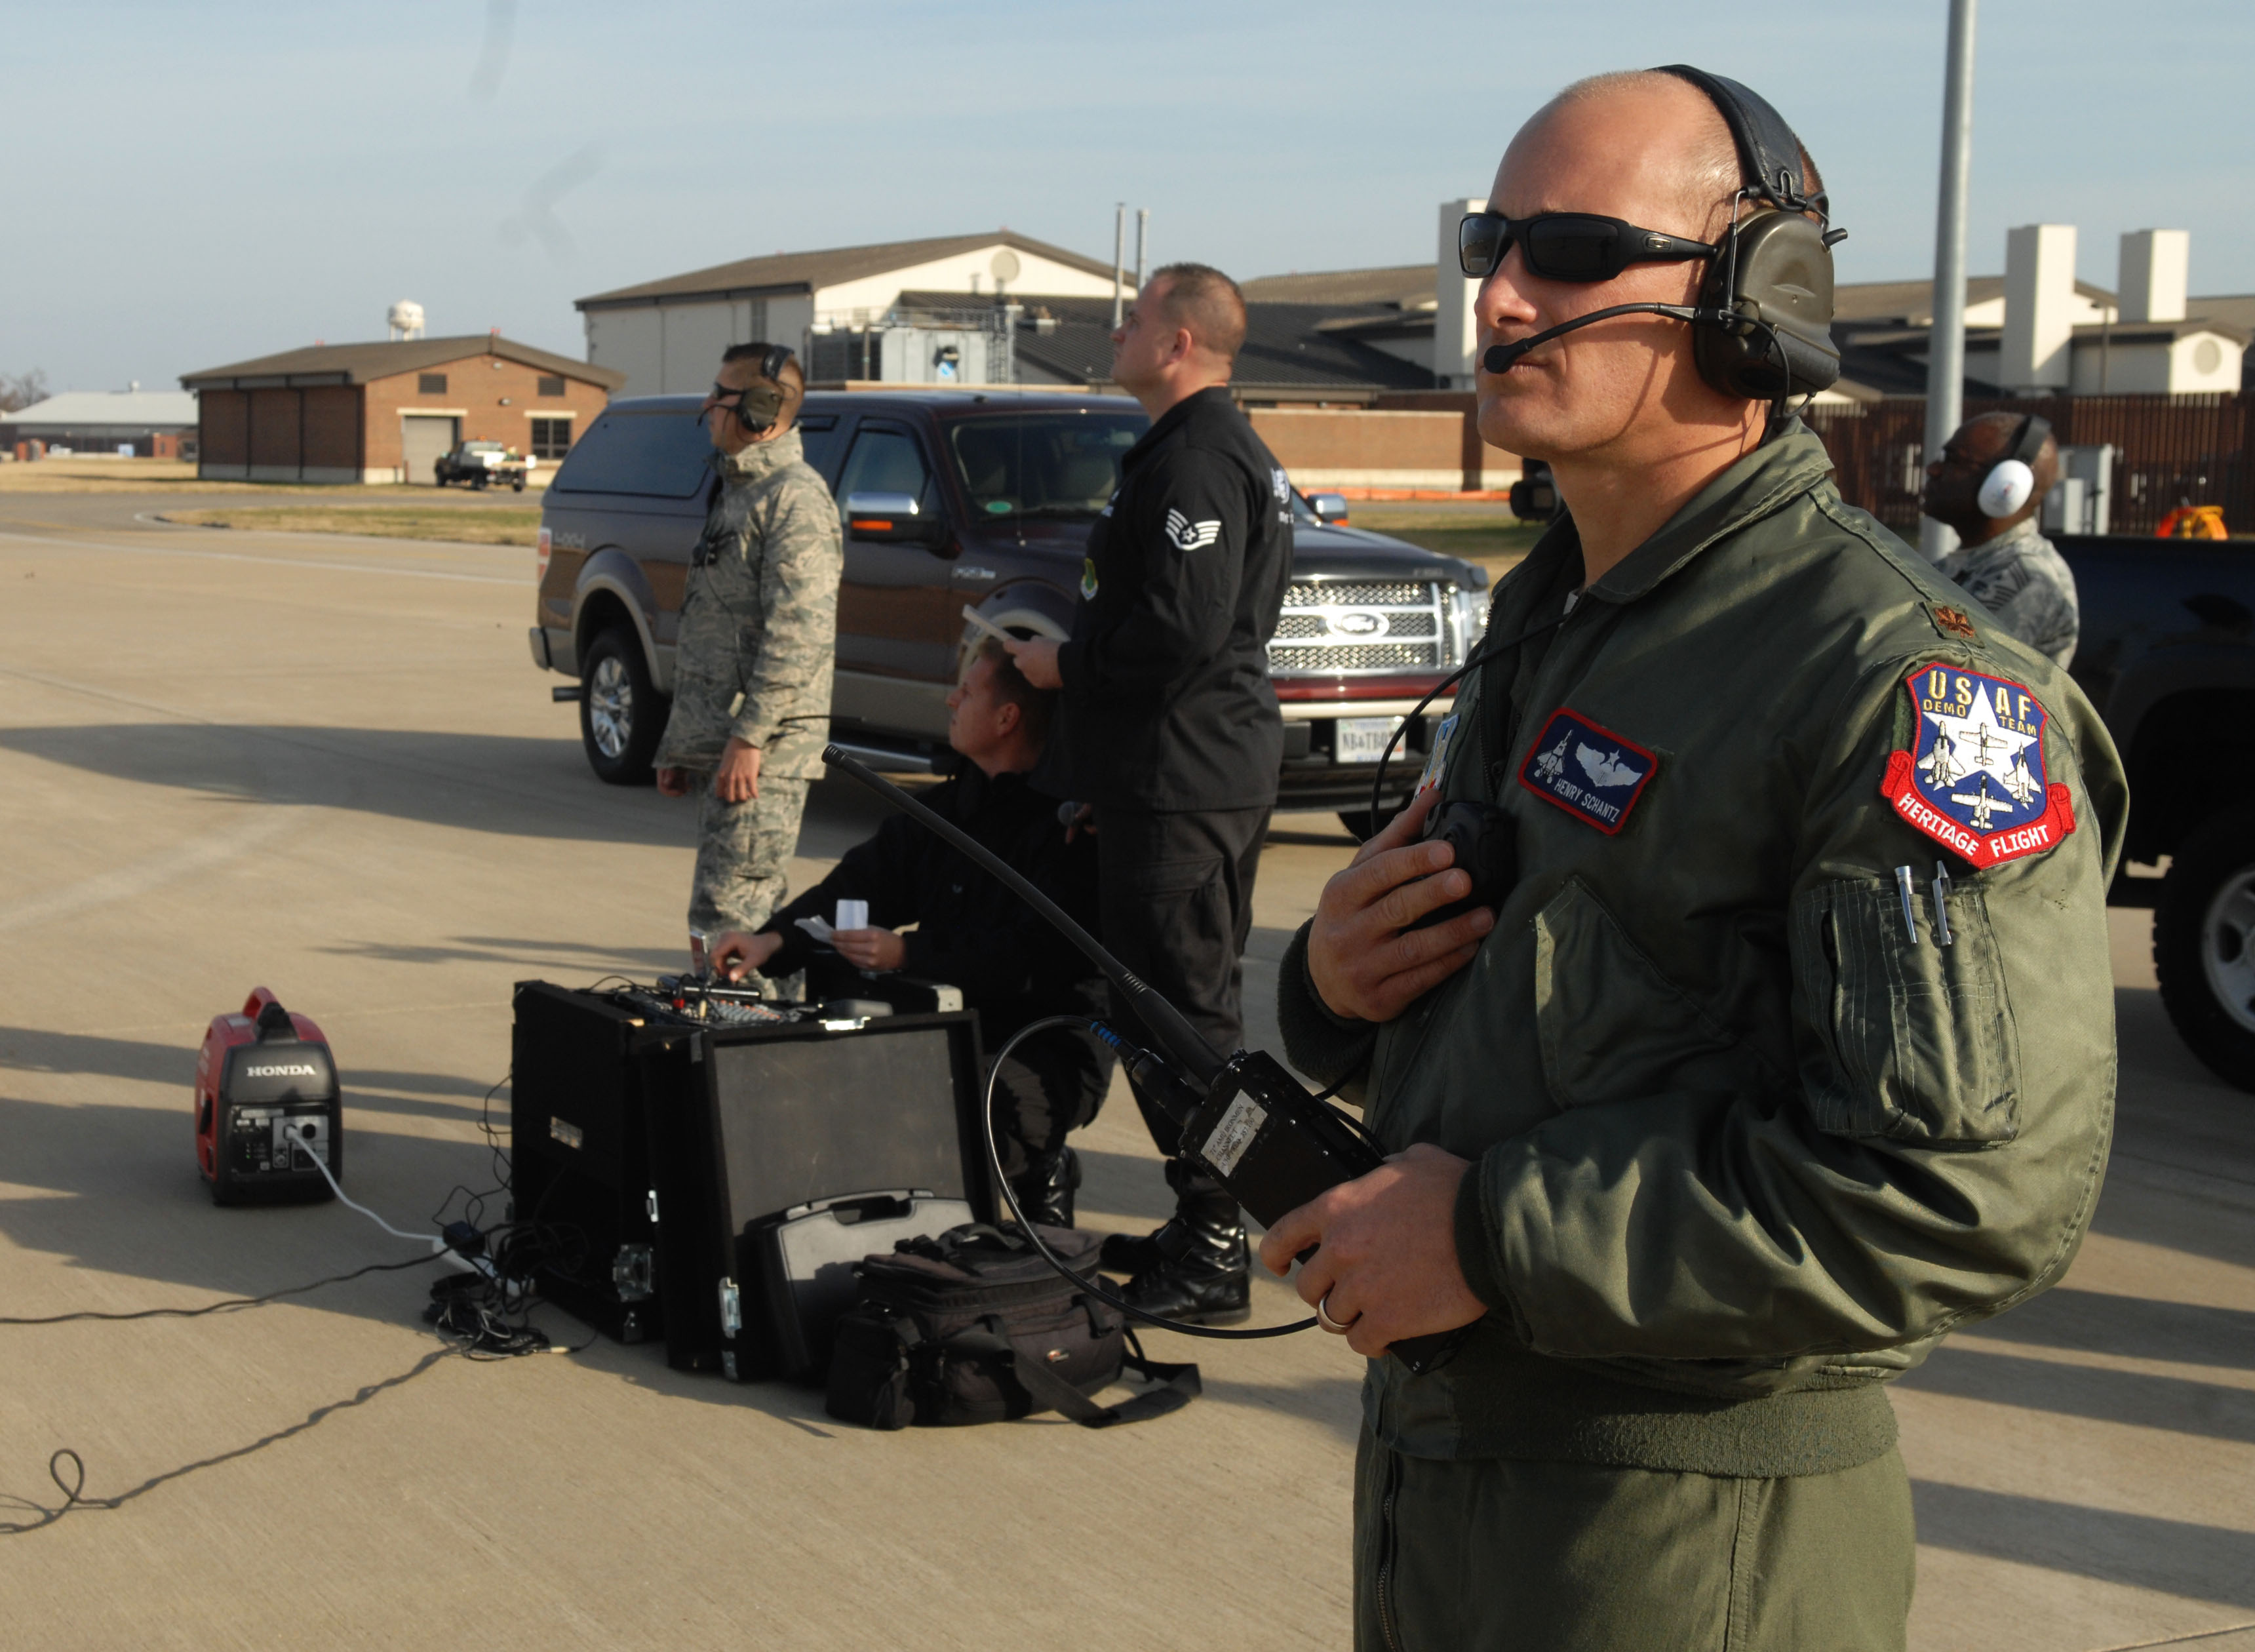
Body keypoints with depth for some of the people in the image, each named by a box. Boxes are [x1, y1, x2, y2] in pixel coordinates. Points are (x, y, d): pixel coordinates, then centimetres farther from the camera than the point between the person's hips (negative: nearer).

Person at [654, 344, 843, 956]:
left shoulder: (796, 498, -12)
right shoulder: (734, 491, 20)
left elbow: (798, 635, -21)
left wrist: (749, 736, -24)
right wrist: (678, 743, 22)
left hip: (763, 751, -10)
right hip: (717, 744, 10)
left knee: (727, 911, -12)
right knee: (749, 905, 13)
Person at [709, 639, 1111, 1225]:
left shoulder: (1067, 822, -16)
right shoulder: (952, 802, 12)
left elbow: (1035, 960, -25)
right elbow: (865, 881, 8)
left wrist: (909, 955, -29)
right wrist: (775, 940, -8)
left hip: (1051, 1051, -8)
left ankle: (1040, 1170, -2)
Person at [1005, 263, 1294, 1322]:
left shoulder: (1195, 460, -16)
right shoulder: (1227, 450, 19)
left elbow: (1181, 630, -25)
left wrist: (1069, 664, -11)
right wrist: (1081, 655, 19)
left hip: (1181, 784, -11)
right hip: (1213, 768, 11)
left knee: (1185, 1009, -7)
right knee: (1195, 1004, 16)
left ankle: (1211, 1257, -2)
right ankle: (1204, 1229, 25)